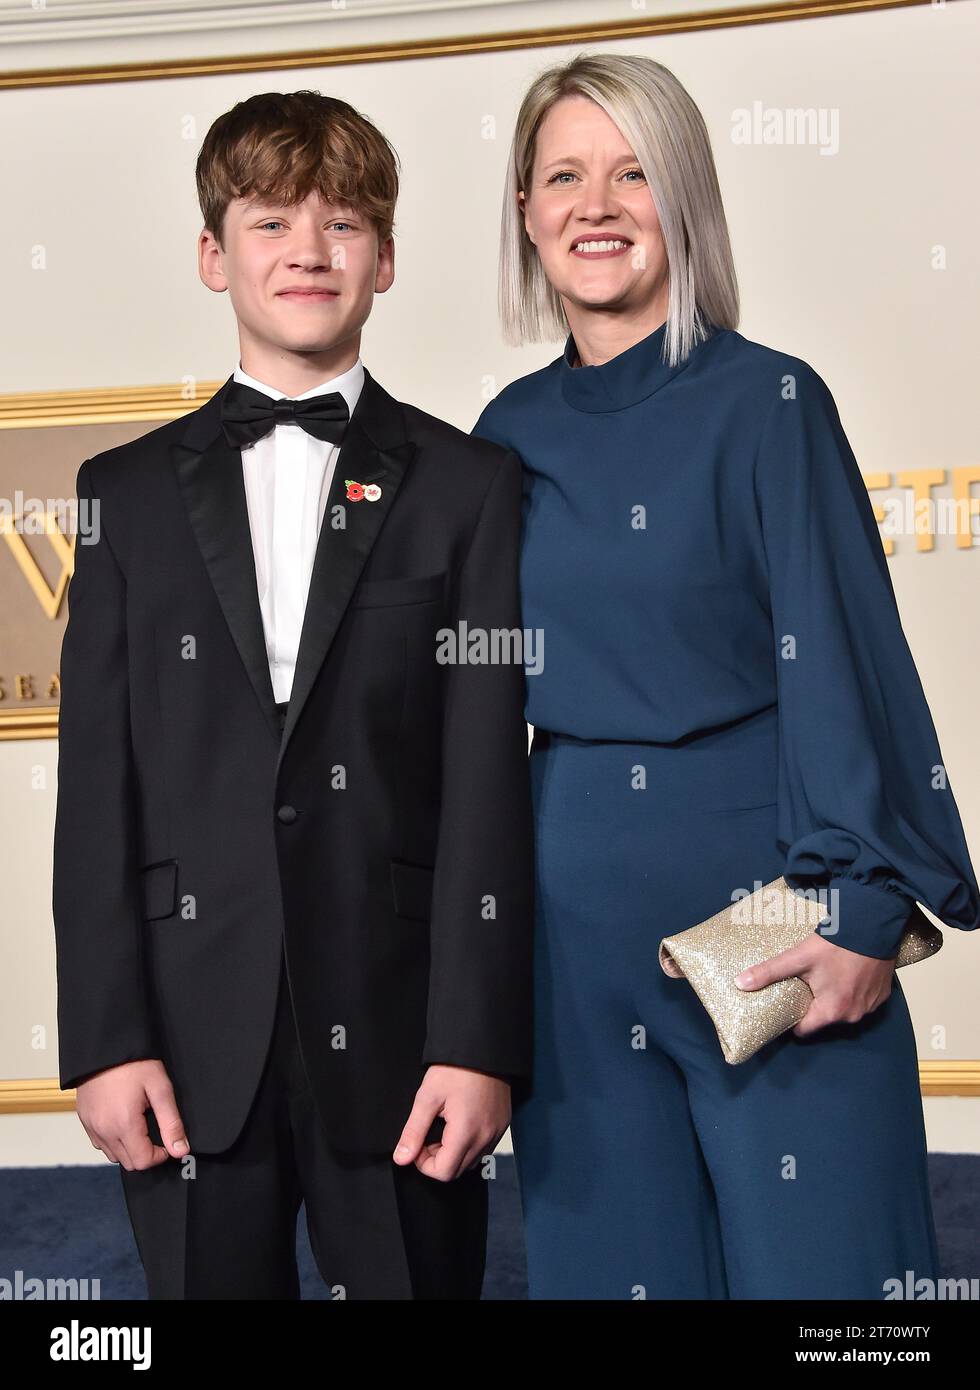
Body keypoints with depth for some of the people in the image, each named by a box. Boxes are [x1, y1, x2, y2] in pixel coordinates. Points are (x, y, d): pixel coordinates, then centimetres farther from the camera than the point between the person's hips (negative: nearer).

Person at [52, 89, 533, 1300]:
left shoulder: (469, 486, 4)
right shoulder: (129, 492, 9)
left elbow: (488, 783, -2)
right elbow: (97, 787, 4)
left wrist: (478, 1040, -8)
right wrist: (105, 1038, -3)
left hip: (395, 1033, -1)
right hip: (193, 1042, 1)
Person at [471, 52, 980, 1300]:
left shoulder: (764, 400, -7)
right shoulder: (513, 432, 8)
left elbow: (843, 653, -11)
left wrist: (862, 908, -16)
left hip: (756, 867, -4)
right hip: (577, 900, 5)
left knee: (813, 1246, 4)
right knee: (608, 1245, 13)